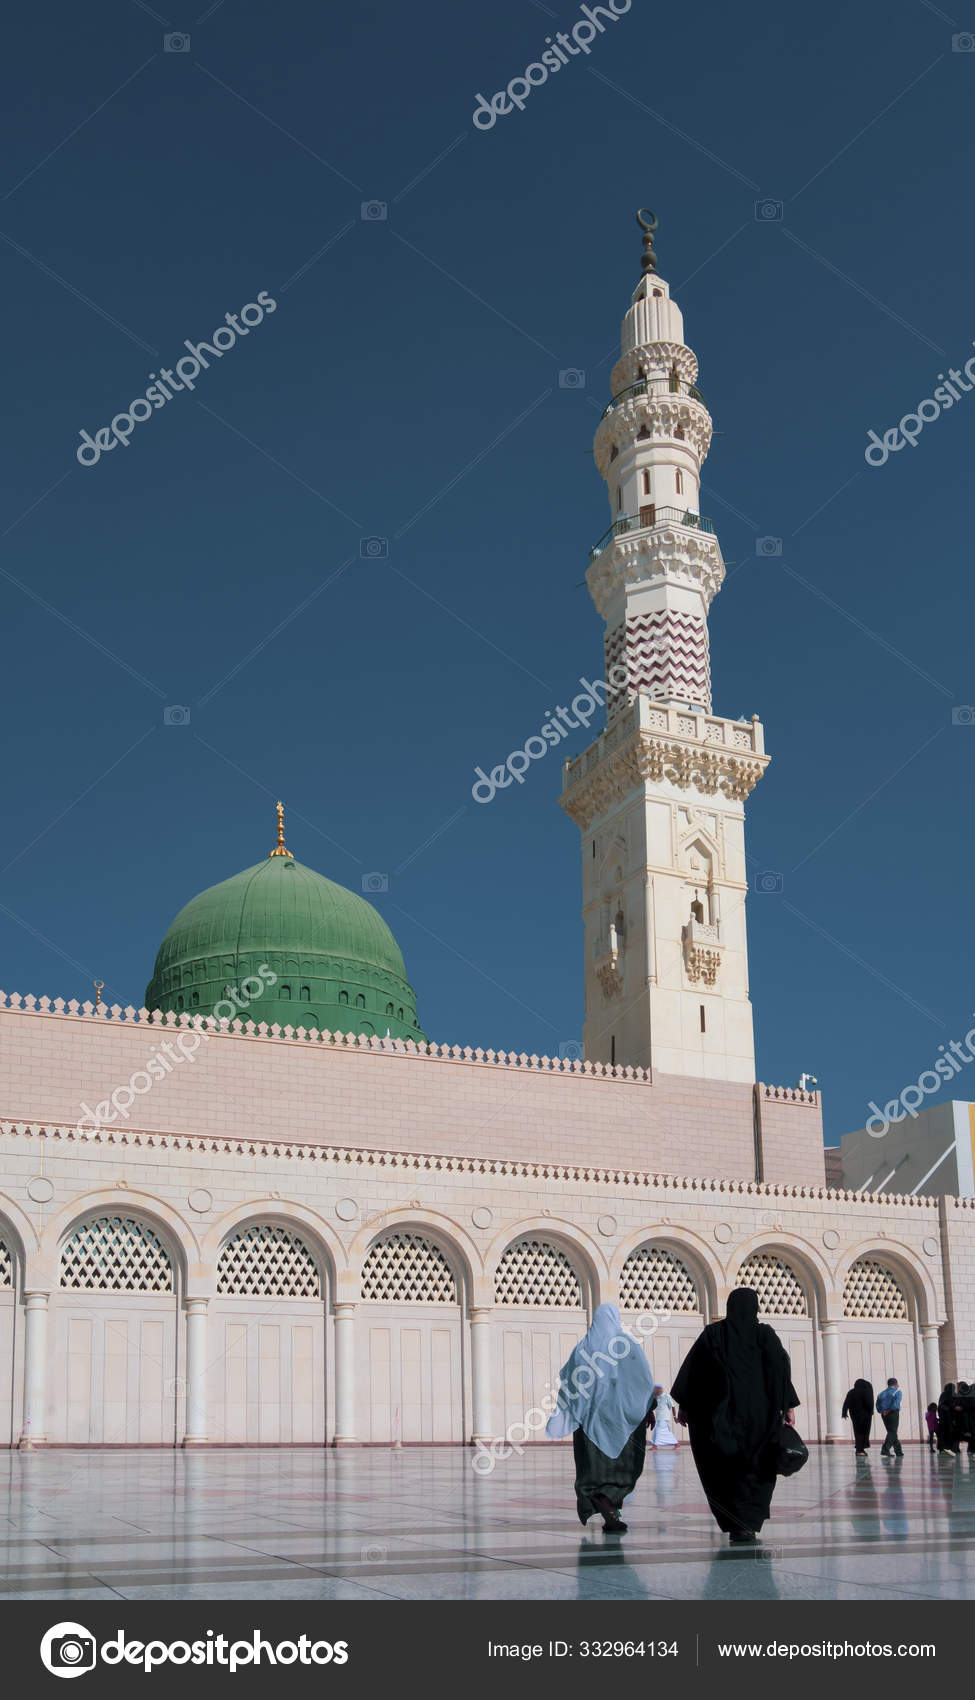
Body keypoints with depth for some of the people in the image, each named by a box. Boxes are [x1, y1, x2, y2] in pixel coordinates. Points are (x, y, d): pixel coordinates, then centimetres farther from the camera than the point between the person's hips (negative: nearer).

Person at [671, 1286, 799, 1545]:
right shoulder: (764, 1334, 2)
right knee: (754, 1469, 6)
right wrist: (788, 1406, -4)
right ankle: (747, 1526, -7)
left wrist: (684, 1405, 6)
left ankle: (734, 1524, 4)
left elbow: (692, 1369, 2)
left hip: (720, 1413, 1)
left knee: (723, 1468, 10)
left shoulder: (713, 1334, 4)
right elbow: (781, 1367, -6)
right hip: (758, 1413, 0)